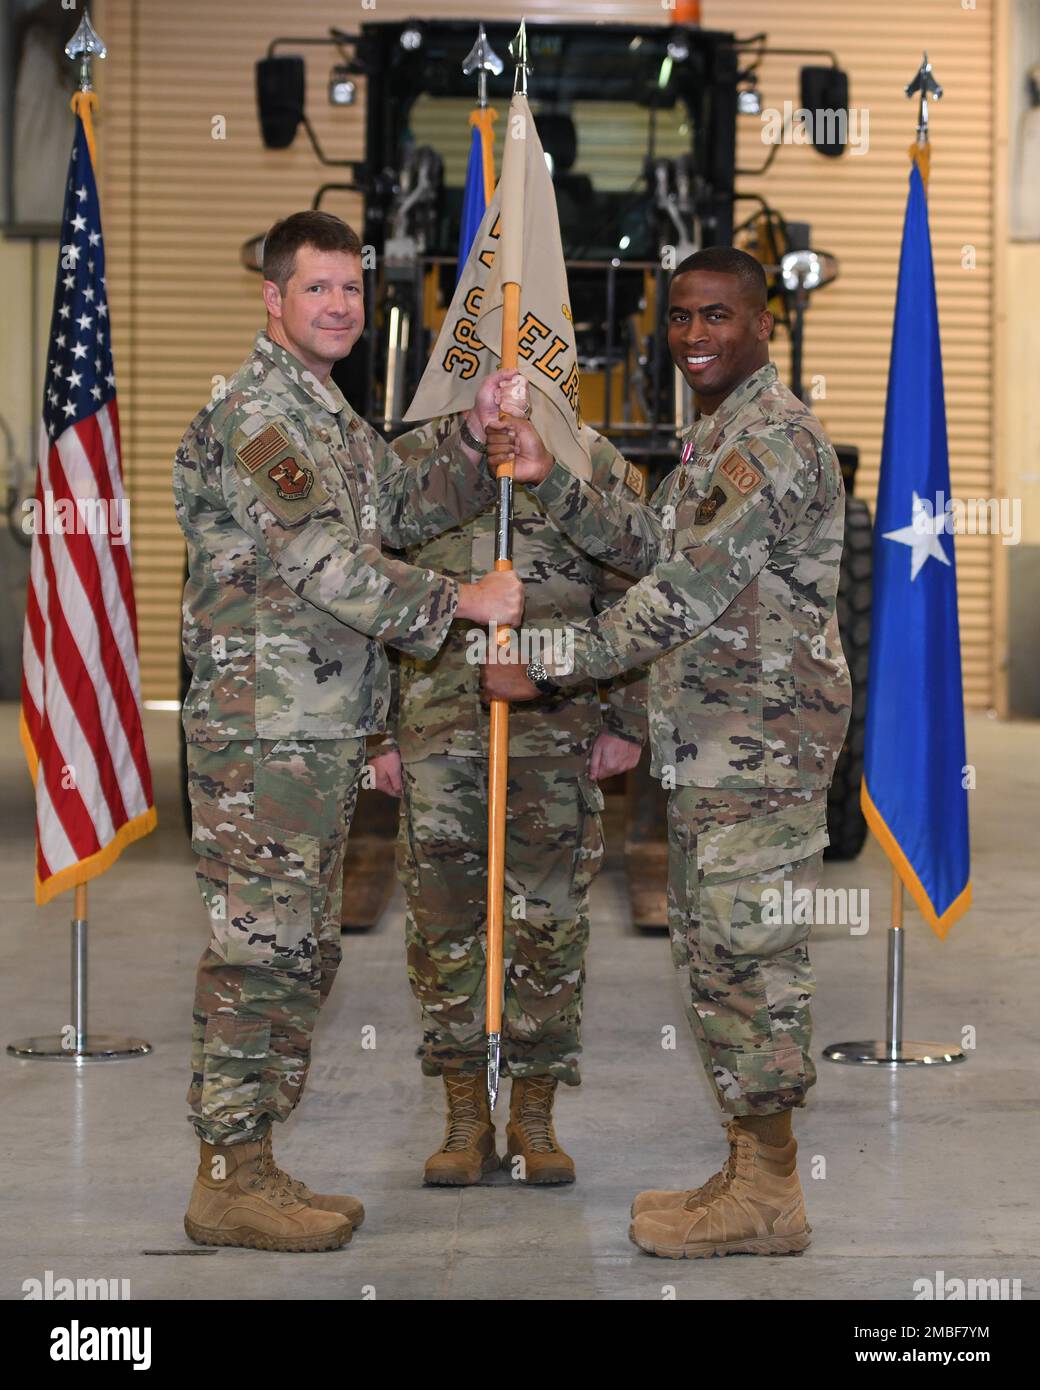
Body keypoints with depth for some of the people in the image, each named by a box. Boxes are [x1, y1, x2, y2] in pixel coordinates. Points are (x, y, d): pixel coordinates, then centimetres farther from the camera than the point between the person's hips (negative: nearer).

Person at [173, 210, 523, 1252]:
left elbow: (410, 508, 18)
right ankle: (229, 1179, -1)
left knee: (299, 956, 13)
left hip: (321, 736, 10)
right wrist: (459, 602, -13)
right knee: (258, 951, -7)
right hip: (263, 732, -10)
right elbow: (324, 563, -18)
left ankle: (245, 1161, 20)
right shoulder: (256, 414, -11)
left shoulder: (332, 418, 22)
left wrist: (475, 439, 2)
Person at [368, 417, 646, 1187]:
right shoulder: (411, 463, 9)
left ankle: (535, 1119, 14)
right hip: (437, 733, 1)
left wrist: (627, 722, 1)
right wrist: (378, 734, 6)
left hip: (556, 730, -1)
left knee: (549, 927, 1)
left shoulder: (596, 465, 6)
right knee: (443, 925, 2)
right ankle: (466, 1117, 14)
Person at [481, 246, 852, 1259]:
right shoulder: (718, 434, 18)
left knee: (746, 951, -5)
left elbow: (689, 590, -21)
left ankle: (766, 1198, 5)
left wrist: (550, 666, -17)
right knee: (717, 953, 14)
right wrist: (549, 482, 7)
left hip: (763, 744, -10)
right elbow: (648, 546, 20)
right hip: (713, 745, 10)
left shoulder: (774, 436, -16)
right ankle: (752, 1174, 23)